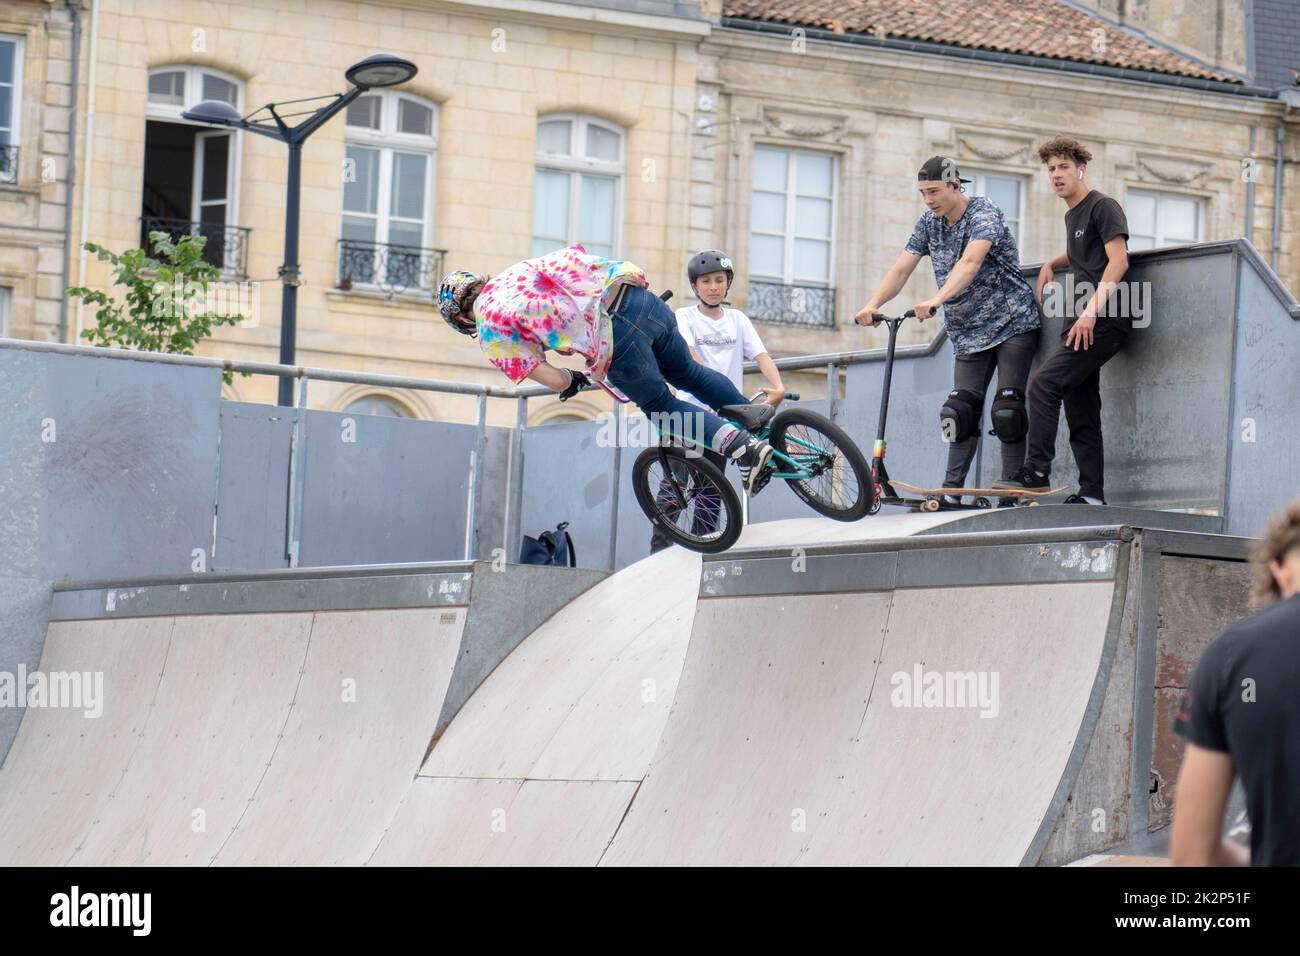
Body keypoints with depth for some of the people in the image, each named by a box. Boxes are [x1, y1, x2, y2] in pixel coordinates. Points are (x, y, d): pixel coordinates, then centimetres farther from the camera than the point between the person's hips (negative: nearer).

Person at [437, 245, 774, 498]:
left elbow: (552, 381, 6)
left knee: (660, 405, 16)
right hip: (638, 296, 6)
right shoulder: (519, 269, 29)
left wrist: (572, 380, 28)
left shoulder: (490, 332, 10)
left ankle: (744, 449, 4)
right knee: (686, 371, 31)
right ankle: (750, 413, 33)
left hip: (616, 344, -6)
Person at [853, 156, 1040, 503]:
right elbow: (901, 269, 0)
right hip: (968, 332, 6)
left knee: (1006, 411, -11)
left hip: (1012, 323, -6)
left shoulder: (984, 213, -16)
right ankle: (951, 493, -2)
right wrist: (873, 304, -18)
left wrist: (937, 300, -48)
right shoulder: (929, 223, 5)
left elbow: (970, 263, -33)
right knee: (960, 411, -3)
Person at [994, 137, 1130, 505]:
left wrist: (1091, 309, -25)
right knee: (1081, 411, 6)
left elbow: (1118, 260, -17)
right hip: (1080, 324, 10)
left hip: (1102, 322, -10)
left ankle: (1036, 472, -19)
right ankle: (1091, 494, 7)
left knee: (1044, 383, -19)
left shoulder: (1102, 206, -6)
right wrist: (1052, 264, 21)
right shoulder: (1072, 215, 21)